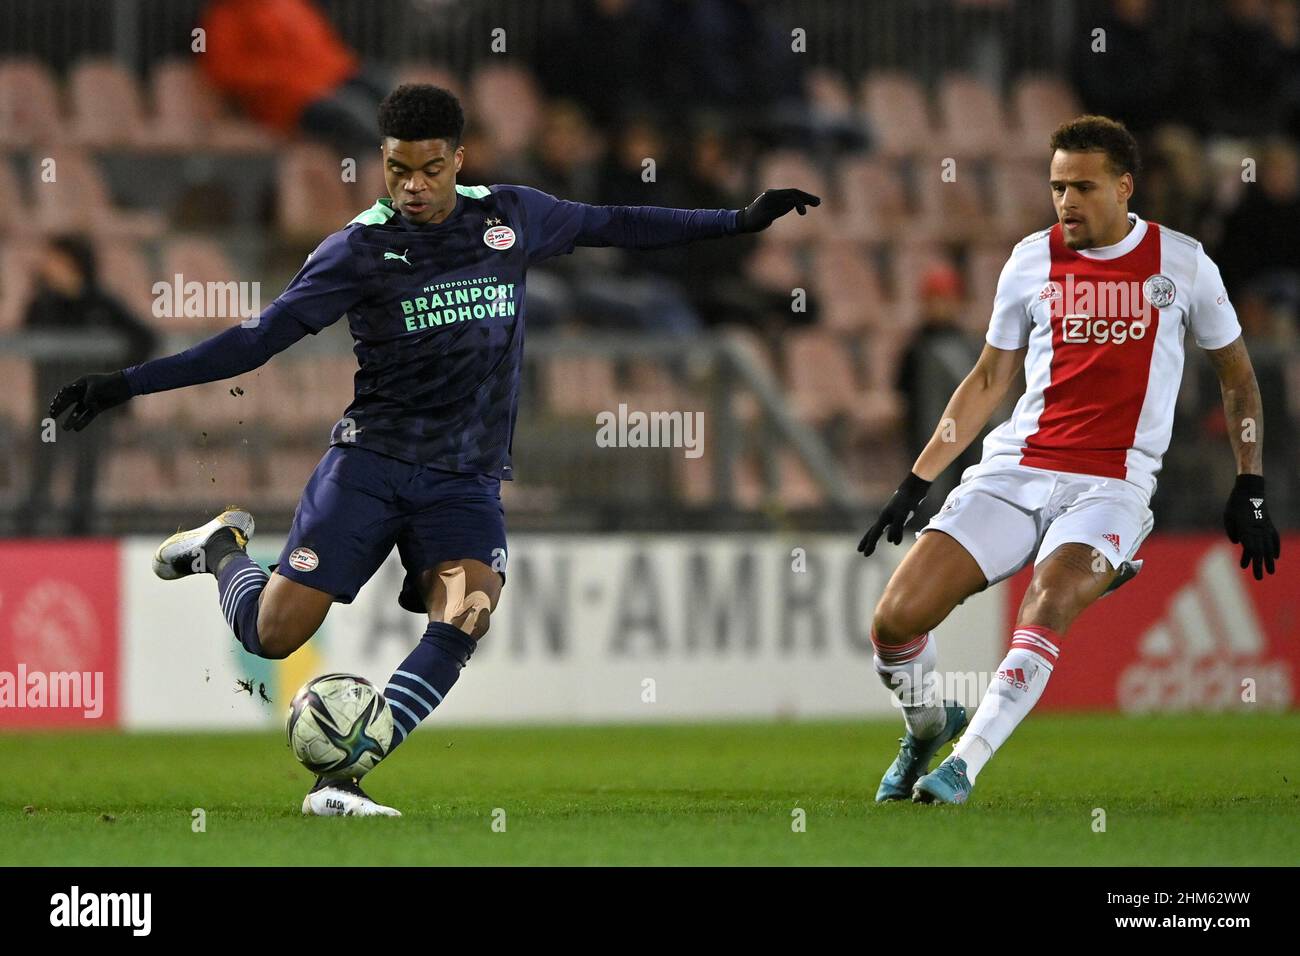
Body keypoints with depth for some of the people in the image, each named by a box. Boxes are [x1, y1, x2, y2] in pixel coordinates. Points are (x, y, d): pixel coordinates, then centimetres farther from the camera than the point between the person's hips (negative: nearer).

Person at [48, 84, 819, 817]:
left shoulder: (511, 218, 4)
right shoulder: (360, 249, -5)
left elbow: (613, 225, 19)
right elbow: (258, 340, -5)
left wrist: (739, 221, 20)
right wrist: (126, 385, -11)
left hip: (467, 479, 2)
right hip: (372, 460, -2)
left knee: (468, 613, -26)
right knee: (273, 633, -8)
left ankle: (344, 775, -27)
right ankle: (224, 549, 28)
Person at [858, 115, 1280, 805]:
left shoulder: (1181, 262, 4)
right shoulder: (1033, 259, 8)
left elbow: (1236, 374, 15)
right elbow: (988, 380, 17)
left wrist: (1250, 489, 9)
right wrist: (915, 484, 12)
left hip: (1112, 484, -2)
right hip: (1014, 470, 2)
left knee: (1050, 601, -34)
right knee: (895, 620, -12)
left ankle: (964, 763, -30)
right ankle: (926, 726, 19)